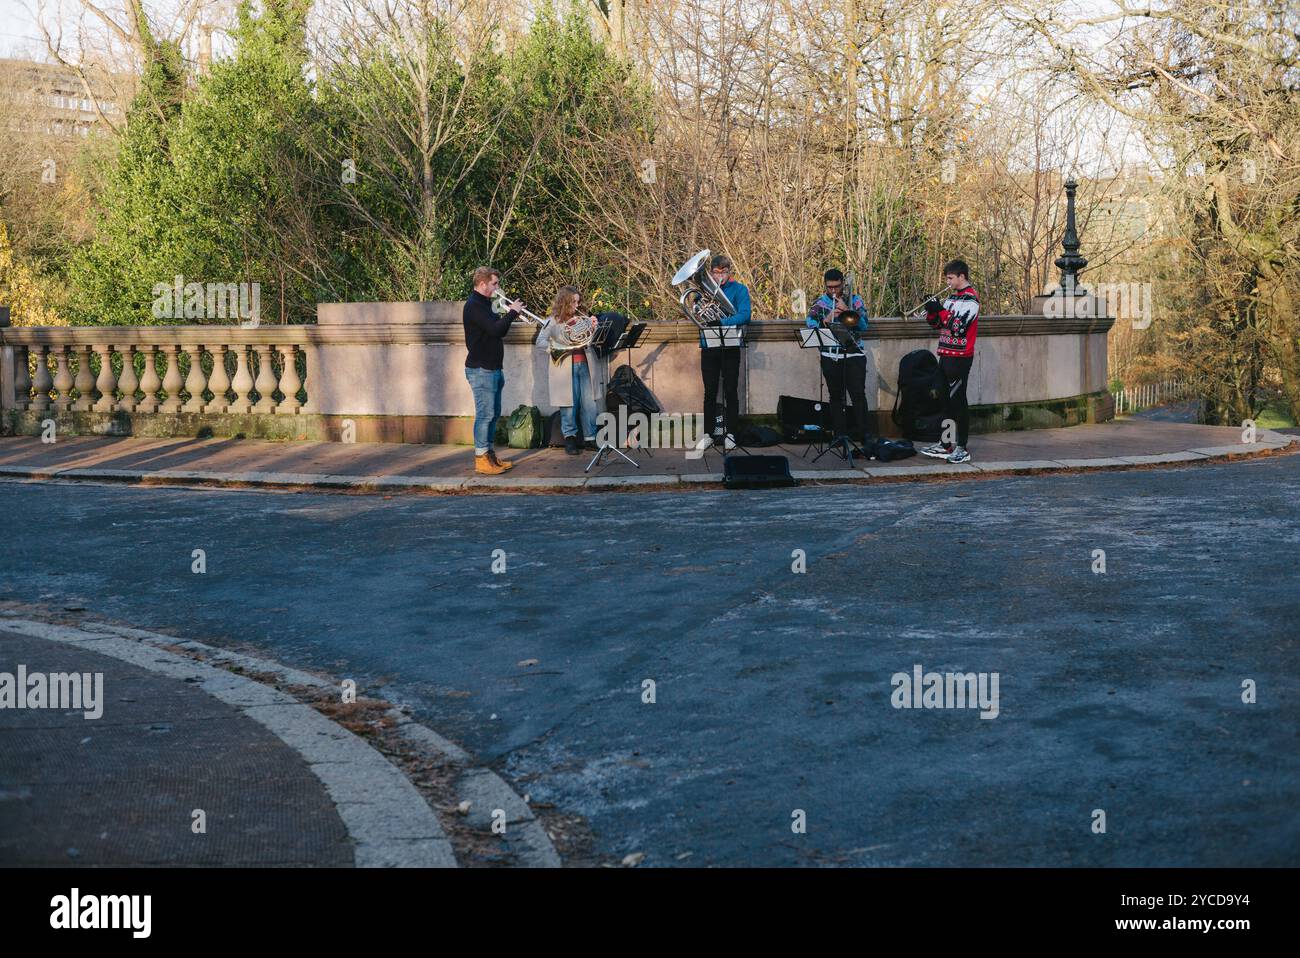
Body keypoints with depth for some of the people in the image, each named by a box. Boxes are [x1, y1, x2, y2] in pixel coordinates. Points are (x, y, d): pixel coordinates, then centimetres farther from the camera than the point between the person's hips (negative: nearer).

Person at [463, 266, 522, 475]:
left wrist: (510, 315, 2)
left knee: (493, 413, 13)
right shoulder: (473, 305, -15)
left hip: (492, 368, 10)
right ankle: (481, 459, -5)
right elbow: (495, 329, -25)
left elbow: (499, 330, 18)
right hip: (480, 369, -10)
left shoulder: (483, 304, 17)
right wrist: (512, 312, -14)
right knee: (485, 414, -8)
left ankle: (490, 454, 20)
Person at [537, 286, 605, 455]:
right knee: (569, 404, -1)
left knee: (590, 404, 2)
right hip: (565, 368, -4)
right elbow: (540, 342, -5)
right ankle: (570, 438, 10)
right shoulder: (553, 321, 2)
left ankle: (590, 438, 9)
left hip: (584, 365, 4)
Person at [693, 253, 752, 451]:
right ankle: (708, 434, 10)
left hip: (730, 347, -2)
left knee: (731, 392, 1)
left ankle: (730, 433, 8)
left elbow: (744, 316, -12)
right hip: (709, 347, 2)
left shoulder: (739, 289, 1)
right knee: (710, 392, 5)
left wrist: (720, 321, -23)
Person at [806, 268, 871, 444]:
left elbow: (864, 325, -4)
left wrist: (846, 310, -14)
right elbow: (810, 324, -5)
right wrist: (826, 319, -20)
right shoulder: (820, 302, 9)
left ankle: (862, 433, -3)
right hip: (830, 356, 1)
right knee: (836, 396, 3)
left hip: (854, 355, -1)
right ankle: (839, 434, 7)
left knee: (858, 394, -7)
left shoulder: (855, 300, 7)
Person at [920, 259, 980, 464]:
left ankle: (962, 449, -1)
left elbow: (959, 328, -21)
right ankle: (944, 445, 18)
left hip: (960, 358, -9)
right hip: (946, 355, 9)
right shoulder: (952, 296, 15)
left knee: (958, 401, -5)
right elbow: (938, 324, 18)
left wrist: (940, 309, -17)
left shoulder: (971, 299, -12)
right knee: (945, 401, 11)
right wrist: (931, 311, 0)